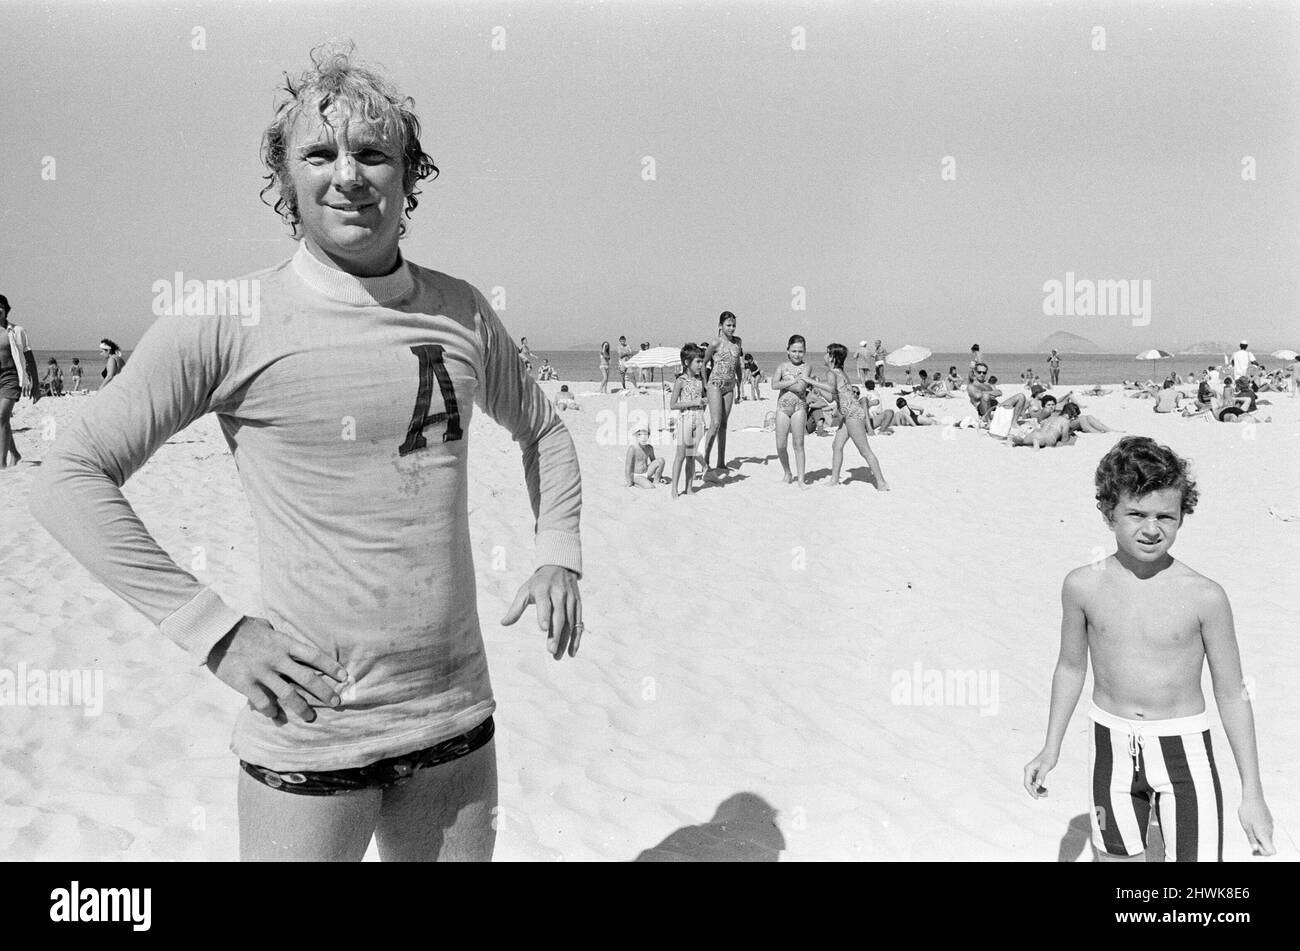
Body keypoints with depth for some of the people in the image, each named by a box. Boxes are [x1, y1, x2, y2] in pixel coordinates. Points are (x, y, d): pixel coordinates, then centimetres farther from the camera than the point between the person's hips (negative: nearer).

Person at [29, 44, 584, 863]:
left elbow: (542, 429, 18)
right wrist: (215, 633, -13)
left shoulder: (462, 312, 2)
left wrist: (559, 556, 4)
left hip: (458, 721, 4)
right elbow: (69, 478, -8)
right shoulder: (230, 325, -11)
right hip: (310, 733, -4)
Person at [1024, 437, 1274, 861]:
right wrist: (1051, 749, 13)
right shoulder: (1083, 586, -6)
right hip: (1112, 747, 2)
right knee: (1116, 856, 11)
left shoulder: (1204, 596, -13)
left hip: (1183, 750, -2)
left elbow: (1232, 694, -4)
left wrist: (1252, 794, -1)